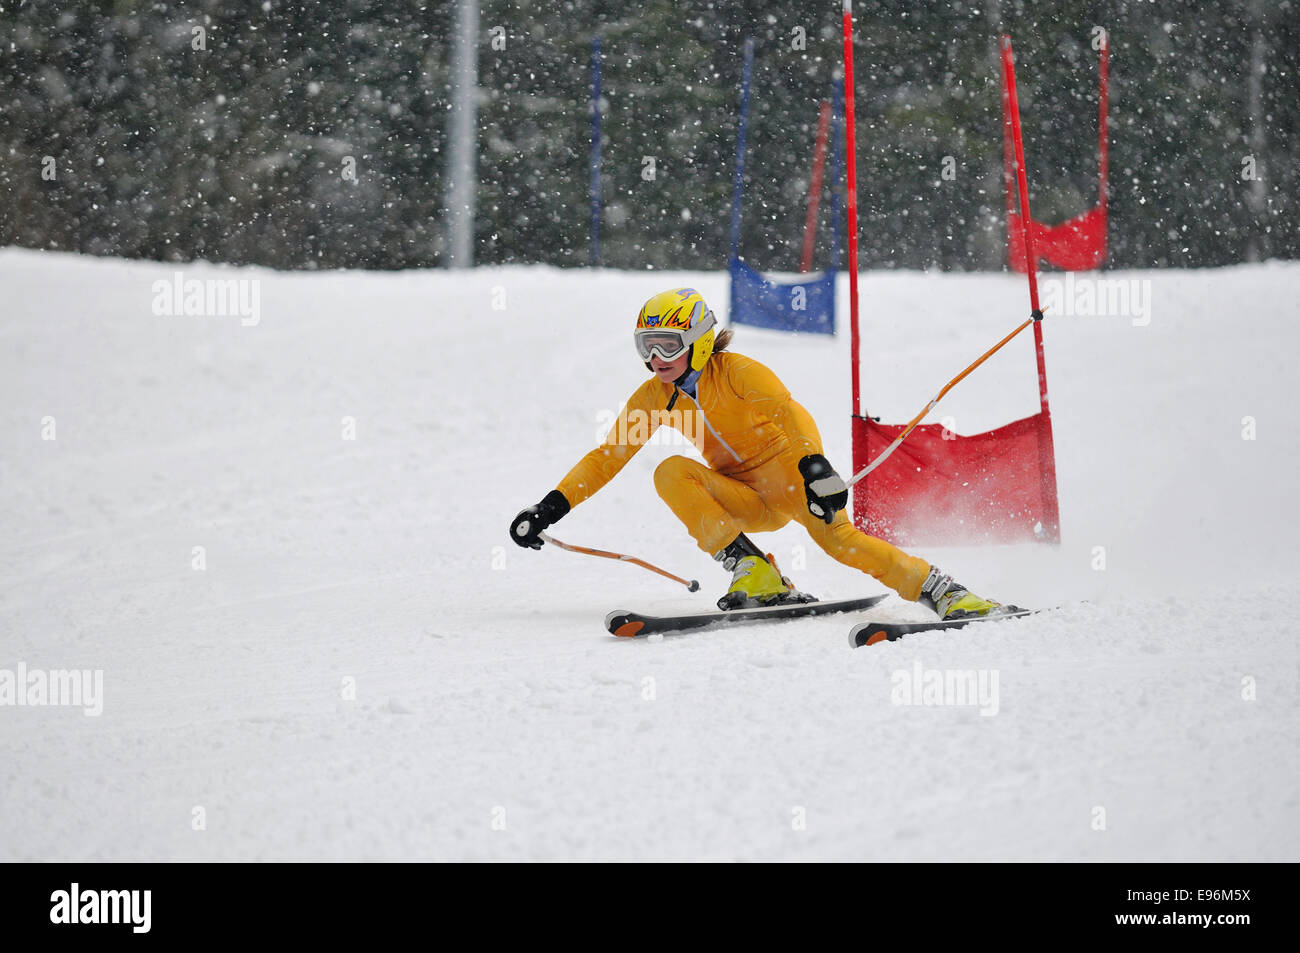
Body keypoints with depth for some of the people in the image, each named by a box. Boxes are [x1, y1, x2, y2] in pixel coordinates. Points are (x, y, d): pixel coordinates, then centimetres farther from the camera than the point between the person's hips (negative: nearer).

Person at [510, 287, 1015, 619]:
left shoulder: (737, 373, -13)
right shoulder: (655, 396, 3)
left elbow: (792, 414, -27)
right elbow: (609, 455, 7)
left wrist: (815, 467, -46)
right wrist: (551, 507, -2)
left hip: (784, 471, -5)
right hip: (744, 500, 5)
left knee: (836, 536, -31)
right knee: (672, 473, -21)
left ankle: (943, 592, -27)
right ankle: (756, 576, -28)